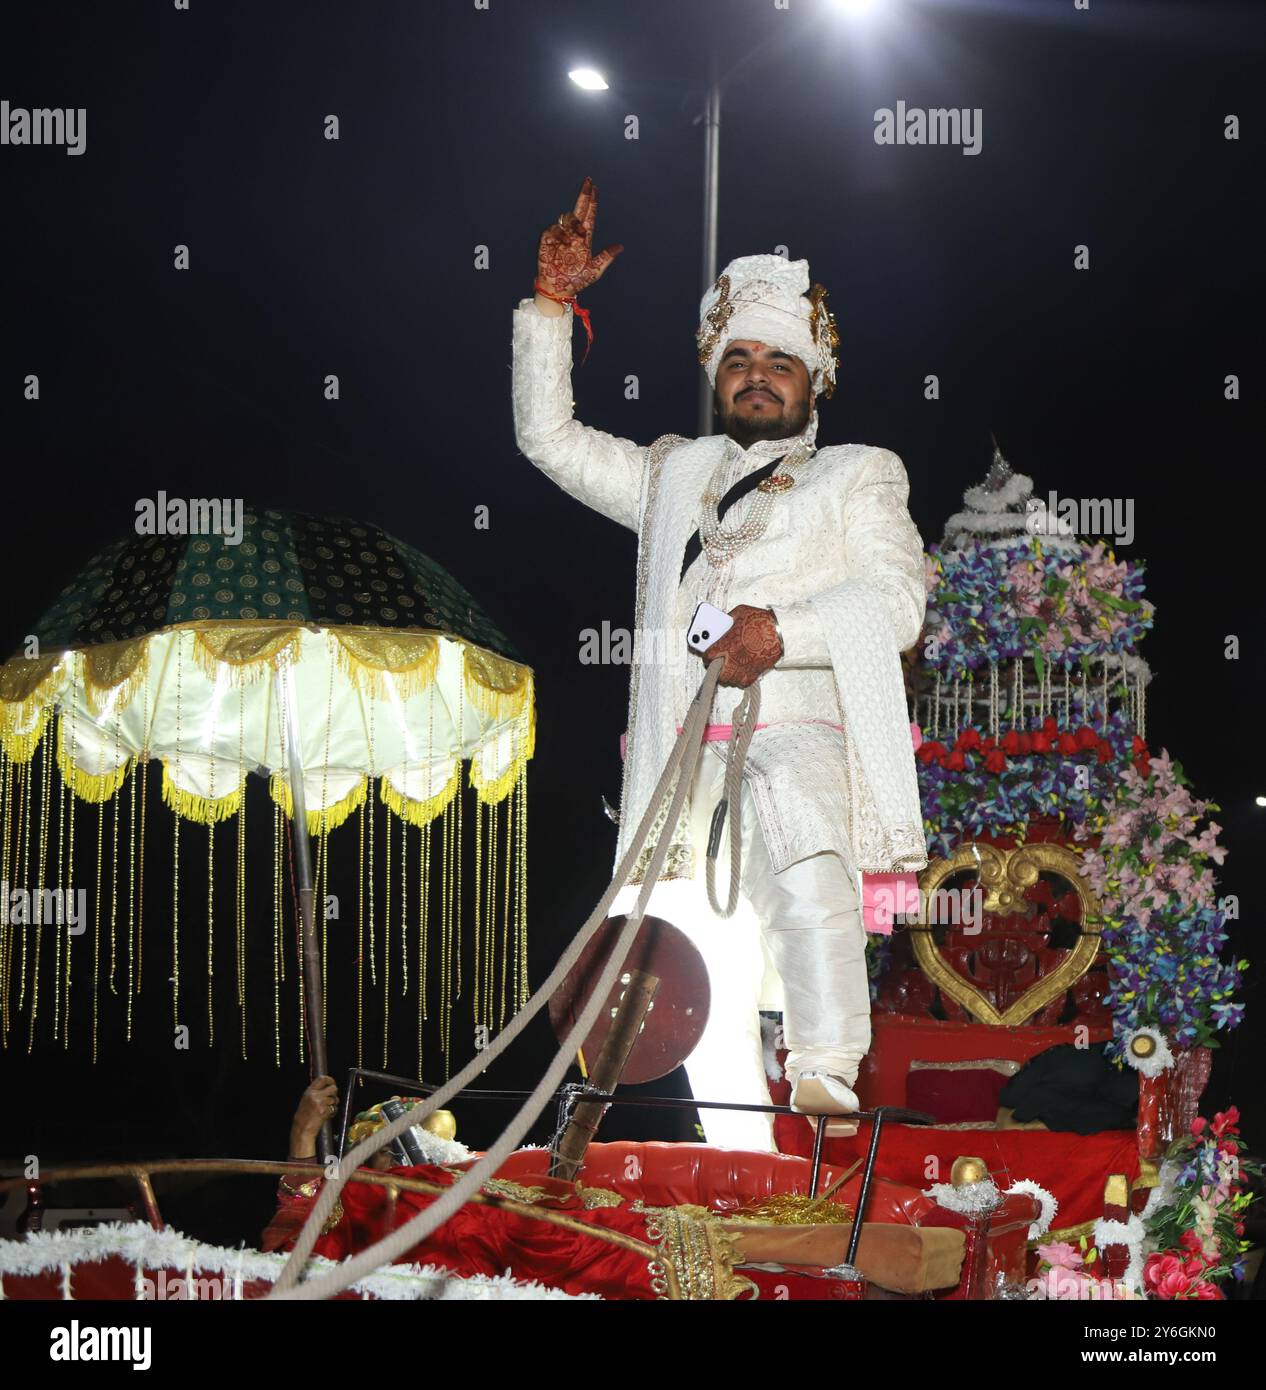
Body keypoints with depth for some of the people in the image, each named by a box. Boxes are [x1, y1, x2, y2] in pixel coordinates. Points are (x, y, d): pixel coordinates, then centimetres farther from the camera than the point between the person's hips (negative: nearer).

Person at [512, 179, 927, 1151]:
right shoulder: (674, 474, 30)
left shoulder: (859, 476, 18)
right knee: (708, 989, -4)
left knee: (807, 879, -33)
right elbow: (550, 437, 29)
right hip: (685, 754, 3)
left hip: (796, 734, -3)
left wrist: (784, 630, -14)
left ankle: (828, 1084, -31)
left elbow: (895, 602, 3)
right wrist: (552, 303, 21)